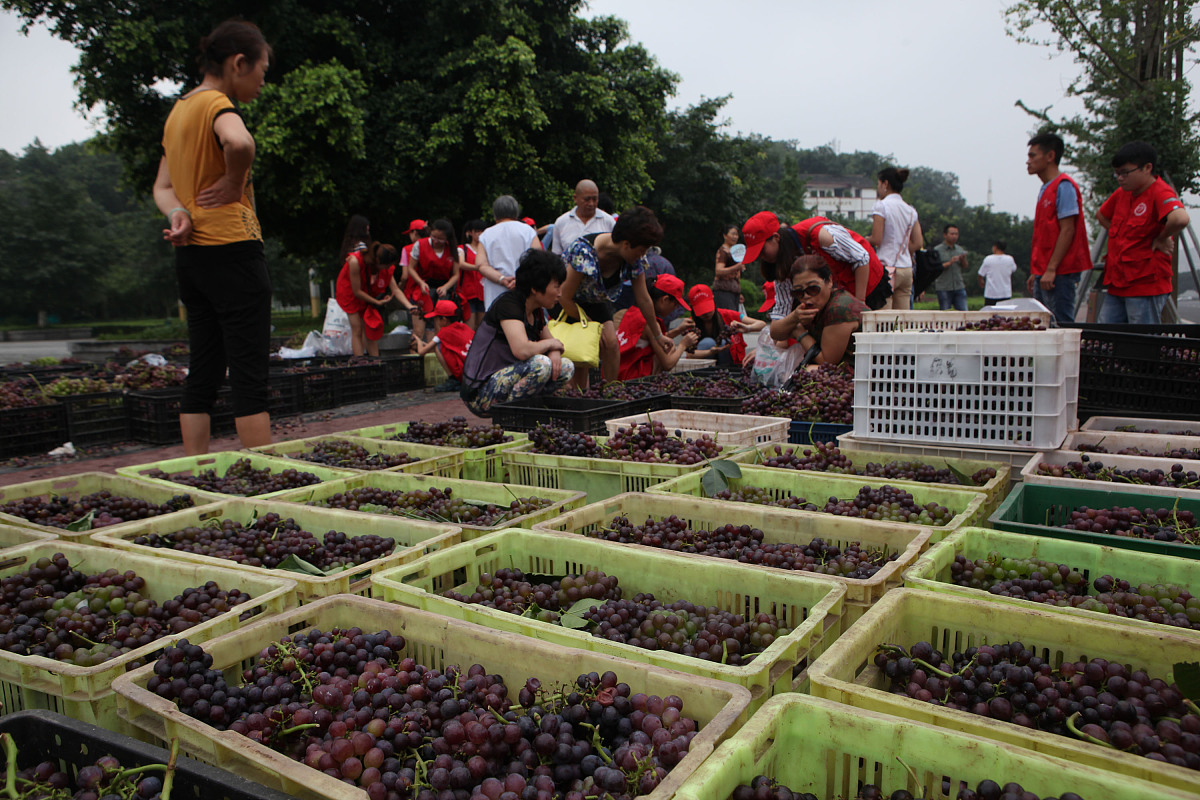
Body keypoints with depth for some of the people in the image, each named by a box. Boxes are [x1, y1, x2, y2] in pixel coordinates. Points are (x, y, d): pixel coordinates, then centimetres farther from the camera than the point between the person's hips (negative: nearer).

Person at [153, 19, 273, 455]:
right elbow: (240, 143, -35)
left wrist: (179, 213, -3)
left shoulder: (179, 109, 18)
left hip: (190, 253, 9)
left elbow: (162, 186, 17)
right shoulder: (217, 104, -10)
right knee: (251, 375, -6)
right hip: (231, 250, -9)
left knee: (202, 375, 11)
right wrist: (235, 183, -16)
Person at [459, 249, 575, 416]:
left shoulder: (536, 311, 7)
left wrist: (555, 352, -6)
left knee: (566, 367, 5)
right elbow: (522, 350, -33)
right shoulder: (508, 304, -18)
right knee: (540, 364, -28)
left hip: (505, 379, 9)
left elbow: (554, 345, 20)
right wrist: (551, 343, -13)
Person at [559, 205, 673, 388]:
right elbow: (565, 298, -26)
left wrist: (658, 335, 1)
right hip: (568, 303, -5)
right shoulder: (584, 253, -37)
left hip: (596, 301, 5)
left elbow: (643, 299, -6)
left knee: (611, 342, -11)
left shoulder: (635, 260, -19)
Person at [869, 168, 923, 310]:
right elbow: (918, 243, 9)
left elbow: (876, 239, -12)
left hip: (886, 267, -7)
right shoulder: (911, 210, 13)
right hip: (907, 269, 7)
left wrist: (864, 240, 8)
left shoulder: (881, 205, -6)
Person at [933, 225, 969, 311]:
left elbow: (965, 267, 15)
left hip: (959, 287, 4)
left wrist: (963, 259, -6)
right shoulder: (937, 250, -2)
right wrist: (949, 263, -19)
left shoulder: (960, 249, 14)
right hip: (943, 288, -4)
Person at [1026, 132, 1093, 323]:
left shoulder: (1064, 186, -9)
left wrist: (1051, 269, -20)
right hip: (1044, 273, 9)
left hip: (1059, 273, -9)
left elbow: (1067, 230, -15)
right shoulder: (1045, 189, 18)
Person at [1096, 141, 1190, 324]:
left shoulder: (1160, 192, -14)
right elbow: (1101, 215, 30)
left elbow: (1180, 219, -35)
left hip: (1147, 287, -8)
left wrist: (1161, 238, -16)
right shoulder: (1122, 193, 11)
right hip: (1116, 284, 8)